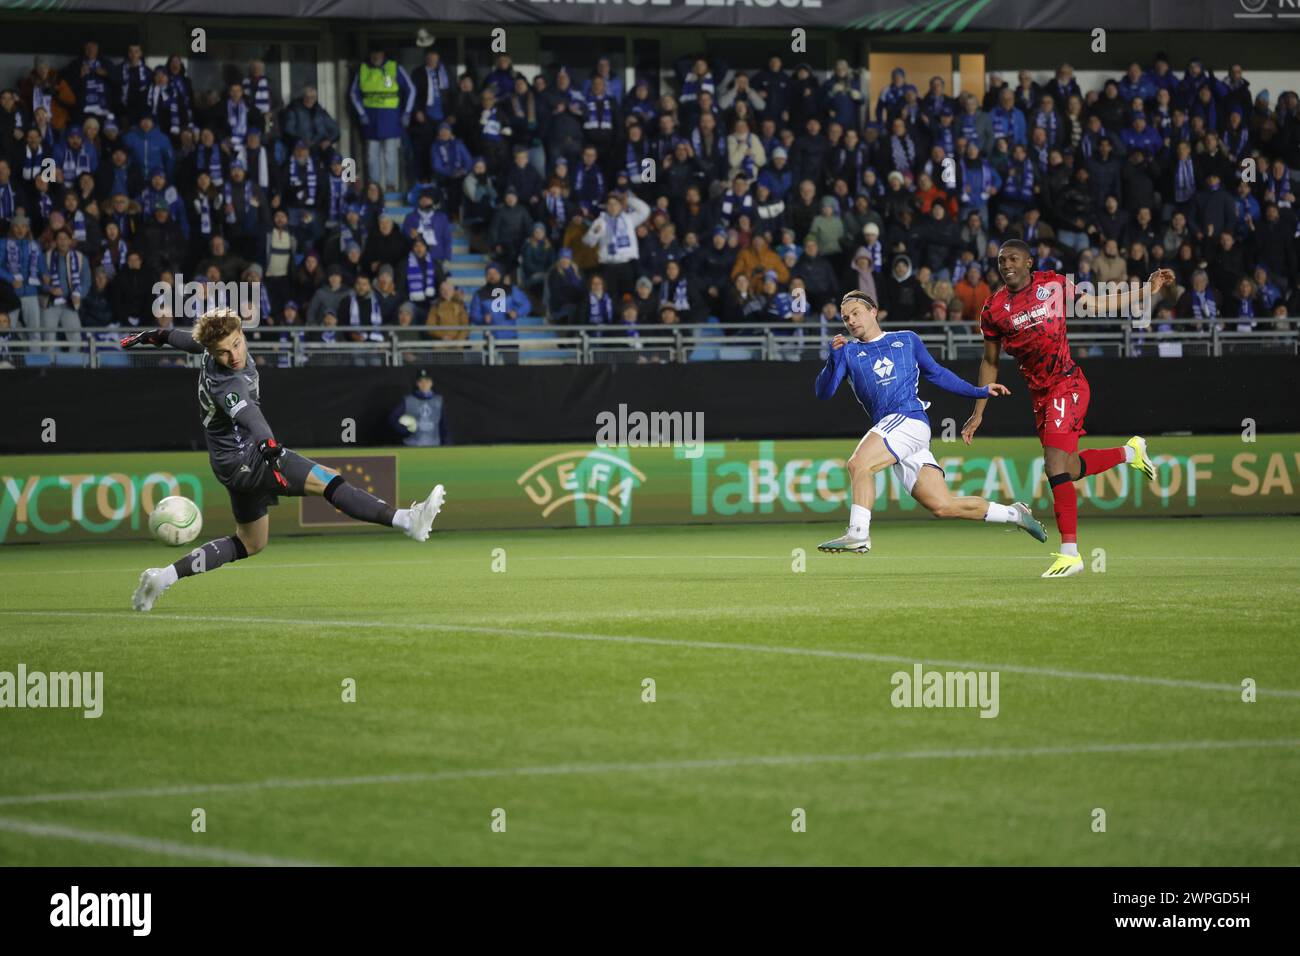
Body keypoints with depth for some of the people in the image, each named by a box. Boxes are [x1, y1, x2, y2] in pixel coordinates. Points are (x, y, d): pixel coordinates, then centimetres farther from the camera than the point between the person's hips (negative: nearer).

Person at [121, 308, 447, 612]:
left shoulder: (211, 353, -2)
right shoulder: (225, 385, -29)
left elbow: (184, 339, 20)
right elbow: (248, 414, -49)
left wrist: (152, 336, 38)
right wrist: (271, 449, -67)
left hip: (238, 462, 10)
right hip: (245, 459, -10)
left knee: (249, 543, 21)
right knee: (328, 479, -19)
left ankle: (164, 576, 18)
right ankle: (406, 521, -30)